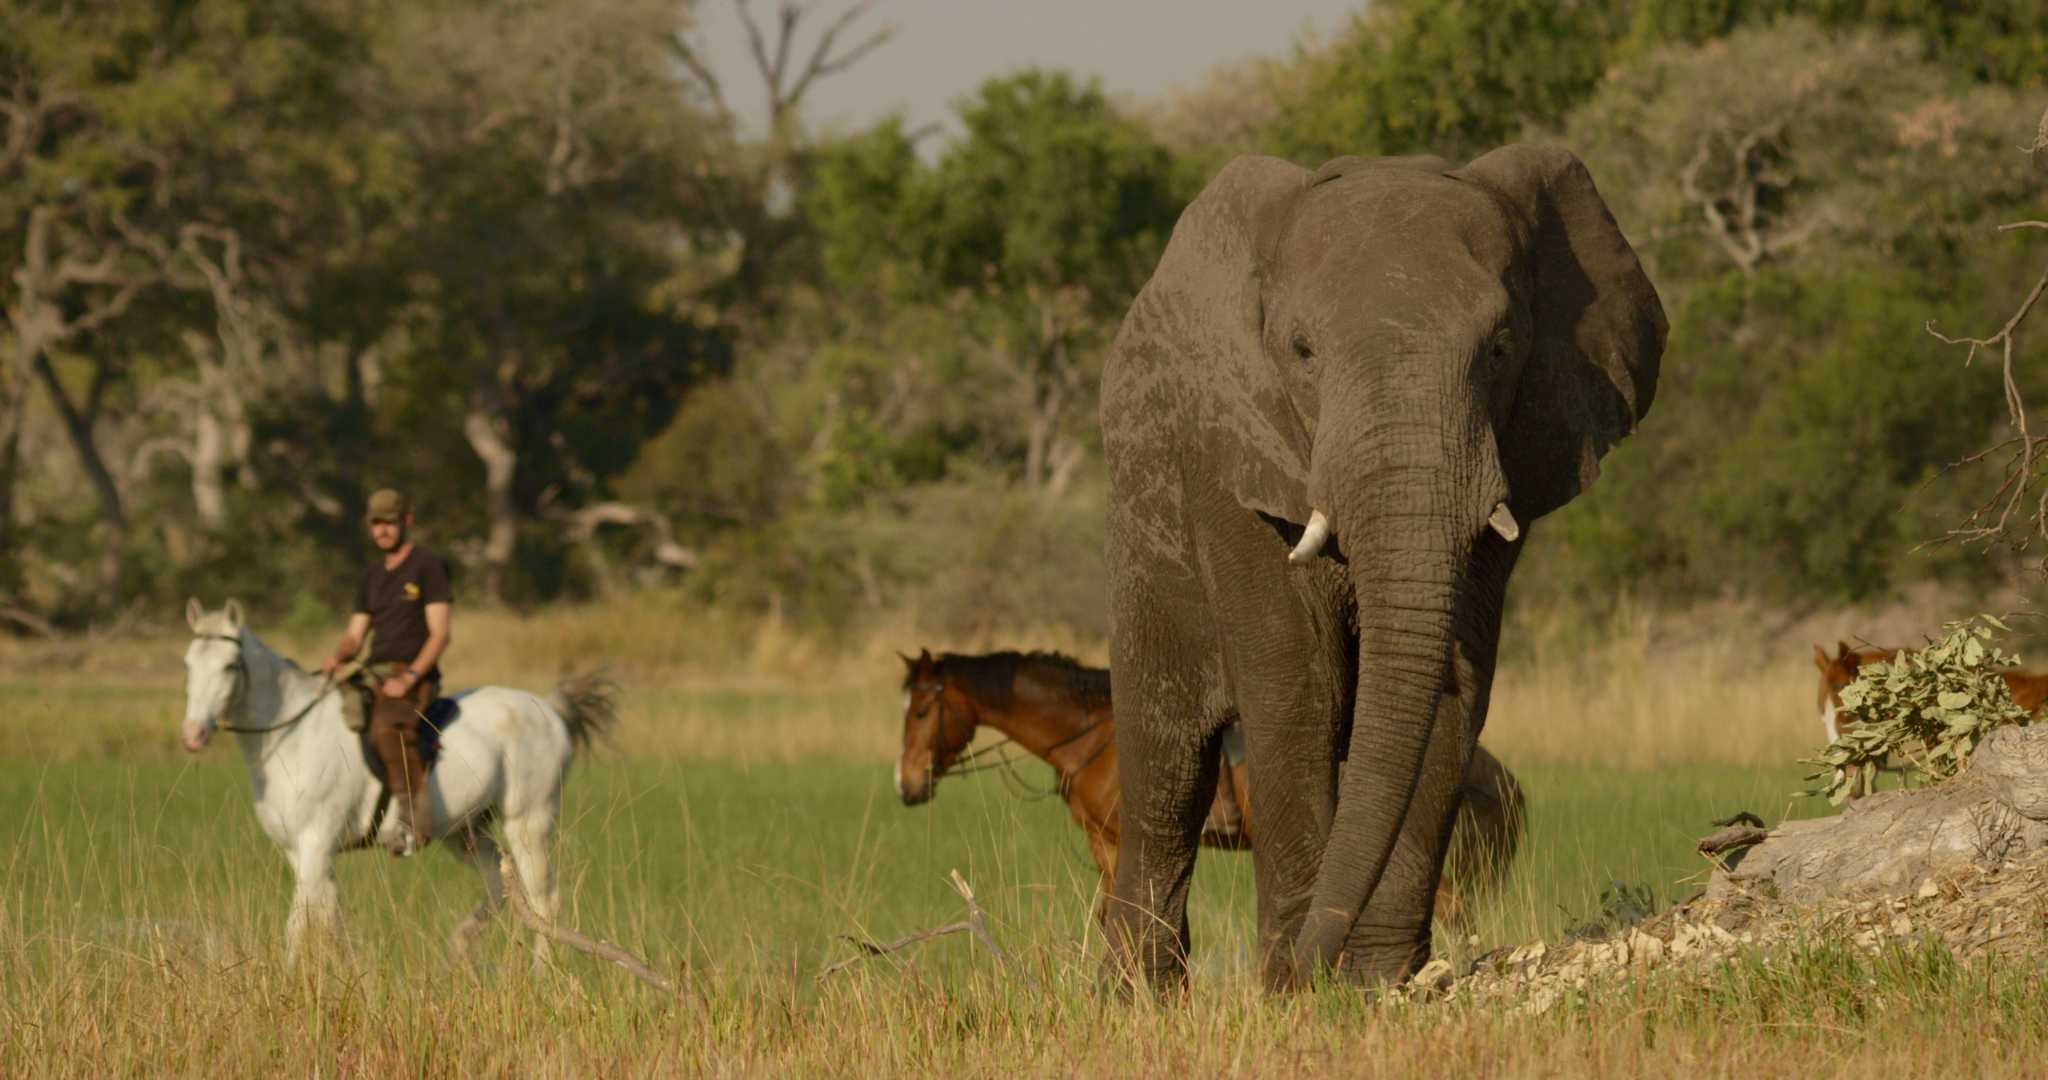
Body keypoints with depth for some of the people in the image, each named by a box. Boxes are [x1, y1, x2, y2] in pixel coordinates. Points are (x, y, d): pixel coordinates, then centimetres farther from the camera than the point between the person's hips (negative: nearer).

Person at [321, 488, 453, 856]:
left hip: (415, 677, -8)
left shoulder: (427, 566, -3)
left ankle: (416, 818, -37)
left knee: (386, 729, -37)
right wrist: (338, 657, -6)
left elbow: (439, 634, -10)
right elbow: (355, 635, 18)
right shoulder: (371, 576, 19)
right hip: (374, 674, 8)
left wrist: (409, 677, -21)